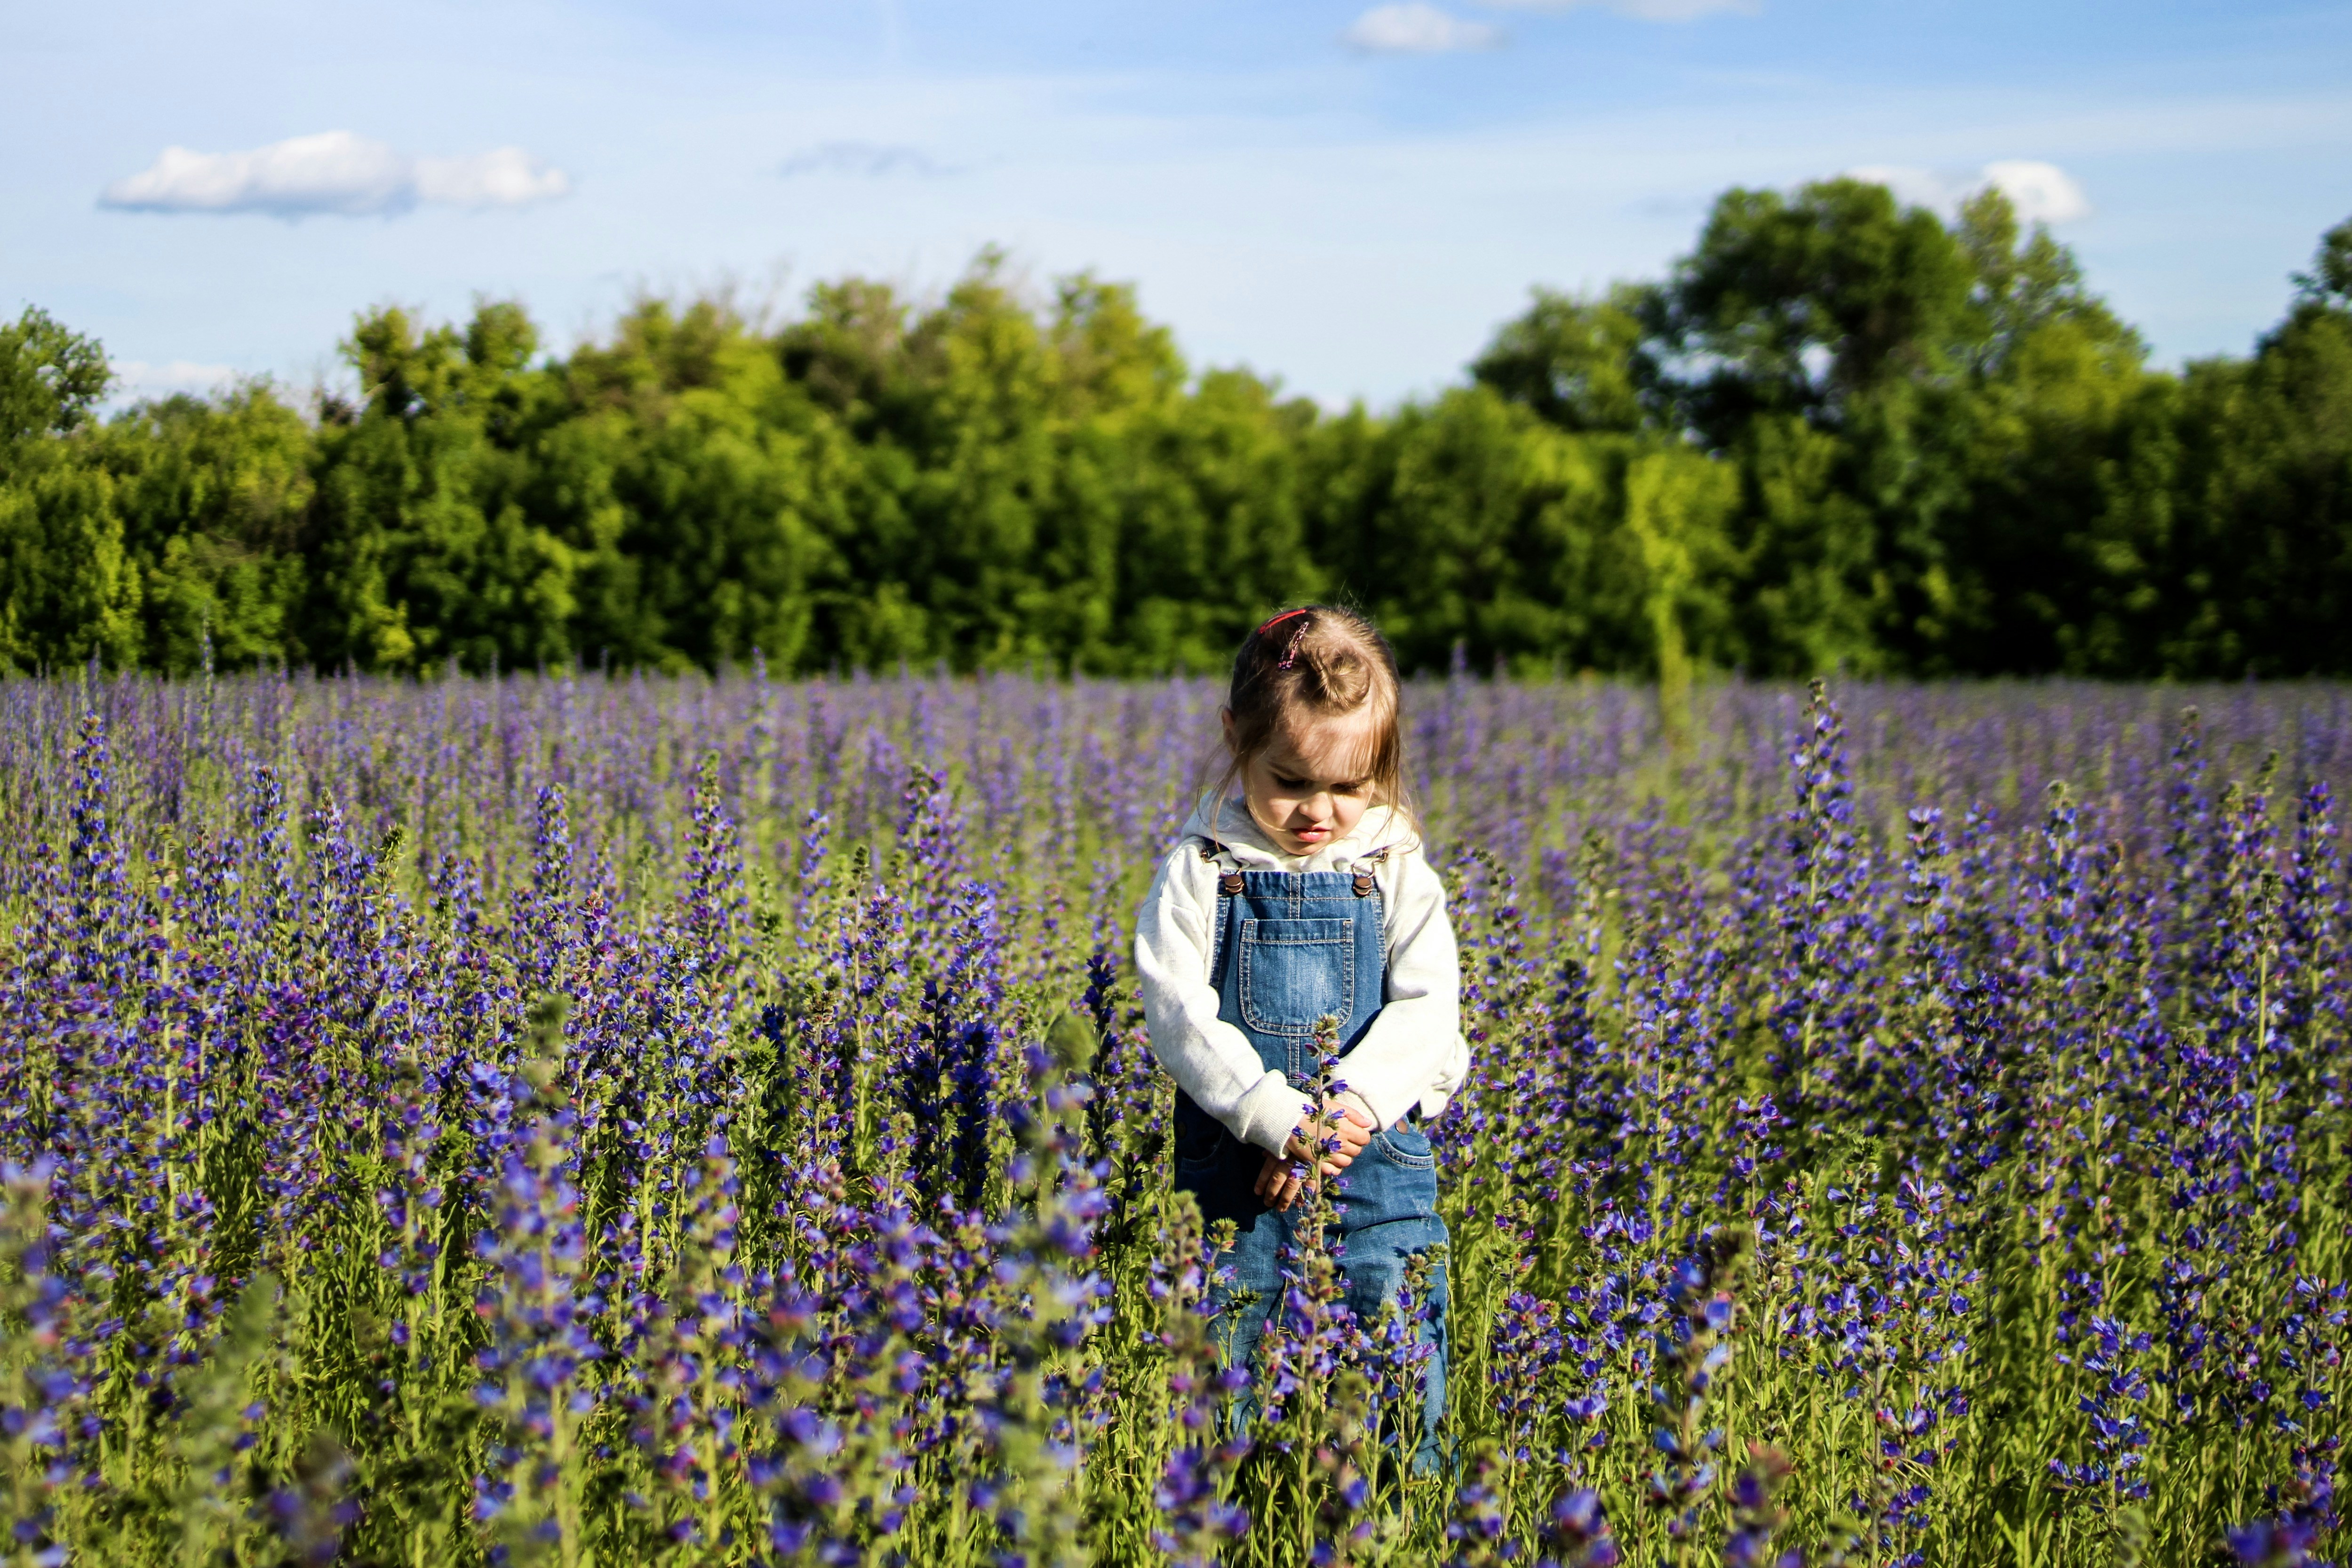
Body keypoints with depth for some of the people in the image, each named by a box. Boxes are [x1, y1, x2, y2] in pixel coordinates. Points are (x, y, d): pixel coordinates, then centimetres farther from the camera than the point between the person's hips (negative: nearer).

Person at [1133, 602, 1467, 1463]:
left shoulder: (1395, 871, 5)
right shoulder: (1202, 869, 1)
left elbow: (1427, 1010, -2)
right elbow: (1178, 1010, -8)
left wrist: (1351, 1112, -18)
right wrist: (1281, 1119, -19)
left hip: (1379, 1160, 1)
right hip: (1235, 1165, -1)